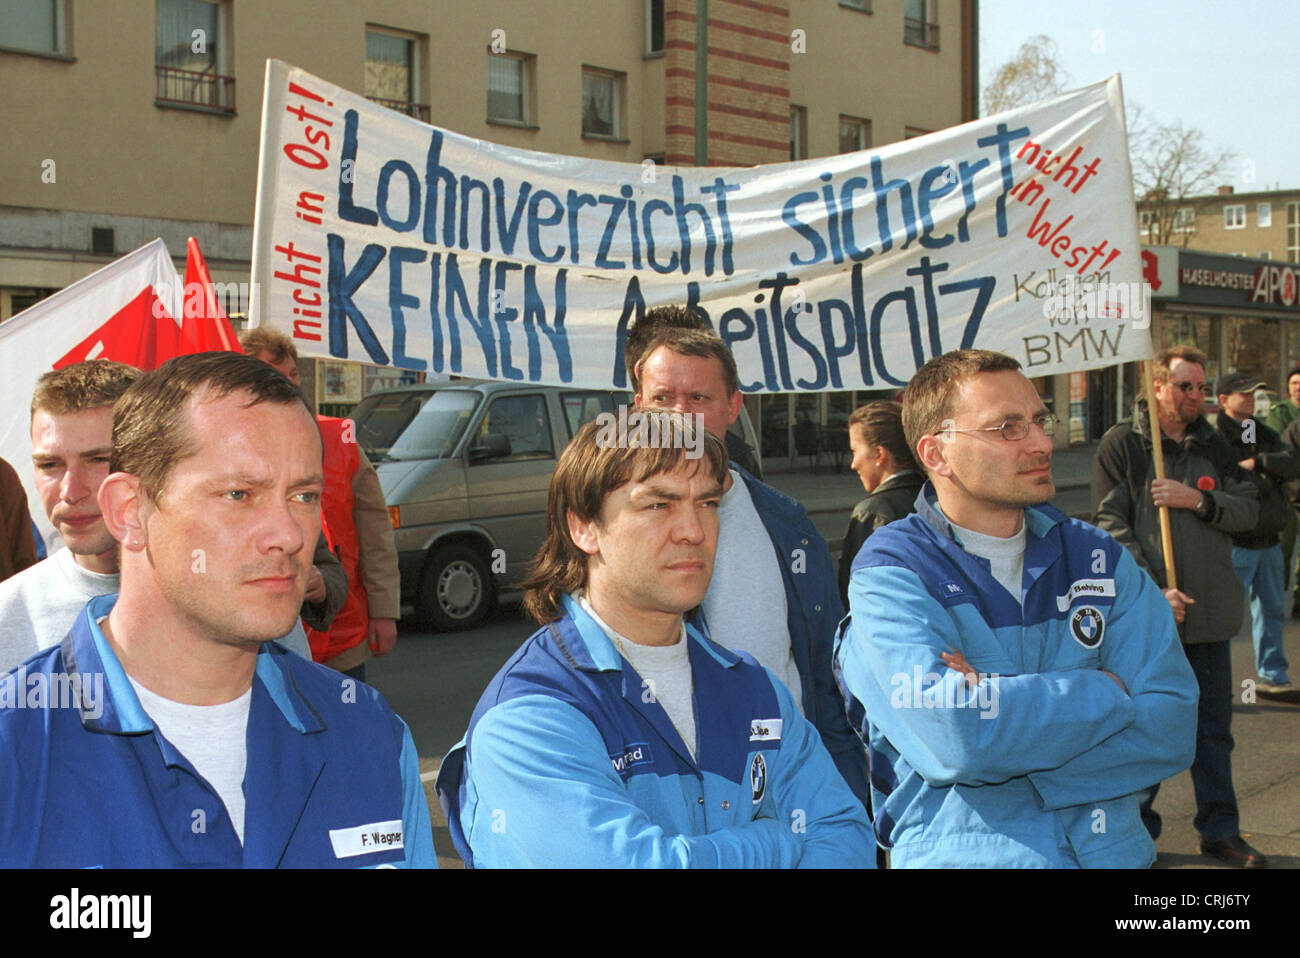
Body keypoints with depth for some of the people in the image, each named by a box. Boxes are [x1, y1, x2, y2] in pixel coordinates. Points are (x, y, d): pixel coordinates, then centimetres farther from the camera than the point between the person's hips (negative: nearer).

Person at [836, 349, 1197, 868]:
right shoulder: (891, 571, -9)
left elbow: (1172, 726, -6)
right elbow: (952, 738, -23)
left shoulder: (1097, 557, 4)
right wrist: (1105, 690, -11)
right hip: (959, 854, 0)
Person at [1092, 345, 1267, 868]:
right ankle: (1136, 829, 18)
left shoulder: (1214, 446, 10)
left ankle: (1219, 830, 21)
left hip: (1209, 609, 4)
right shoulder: (1121, 444, -4)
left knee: (1213, 726, 10)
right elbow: (1111, 526, -9)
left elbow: (1249, 511, 5)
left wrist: (1198, 500, -14)